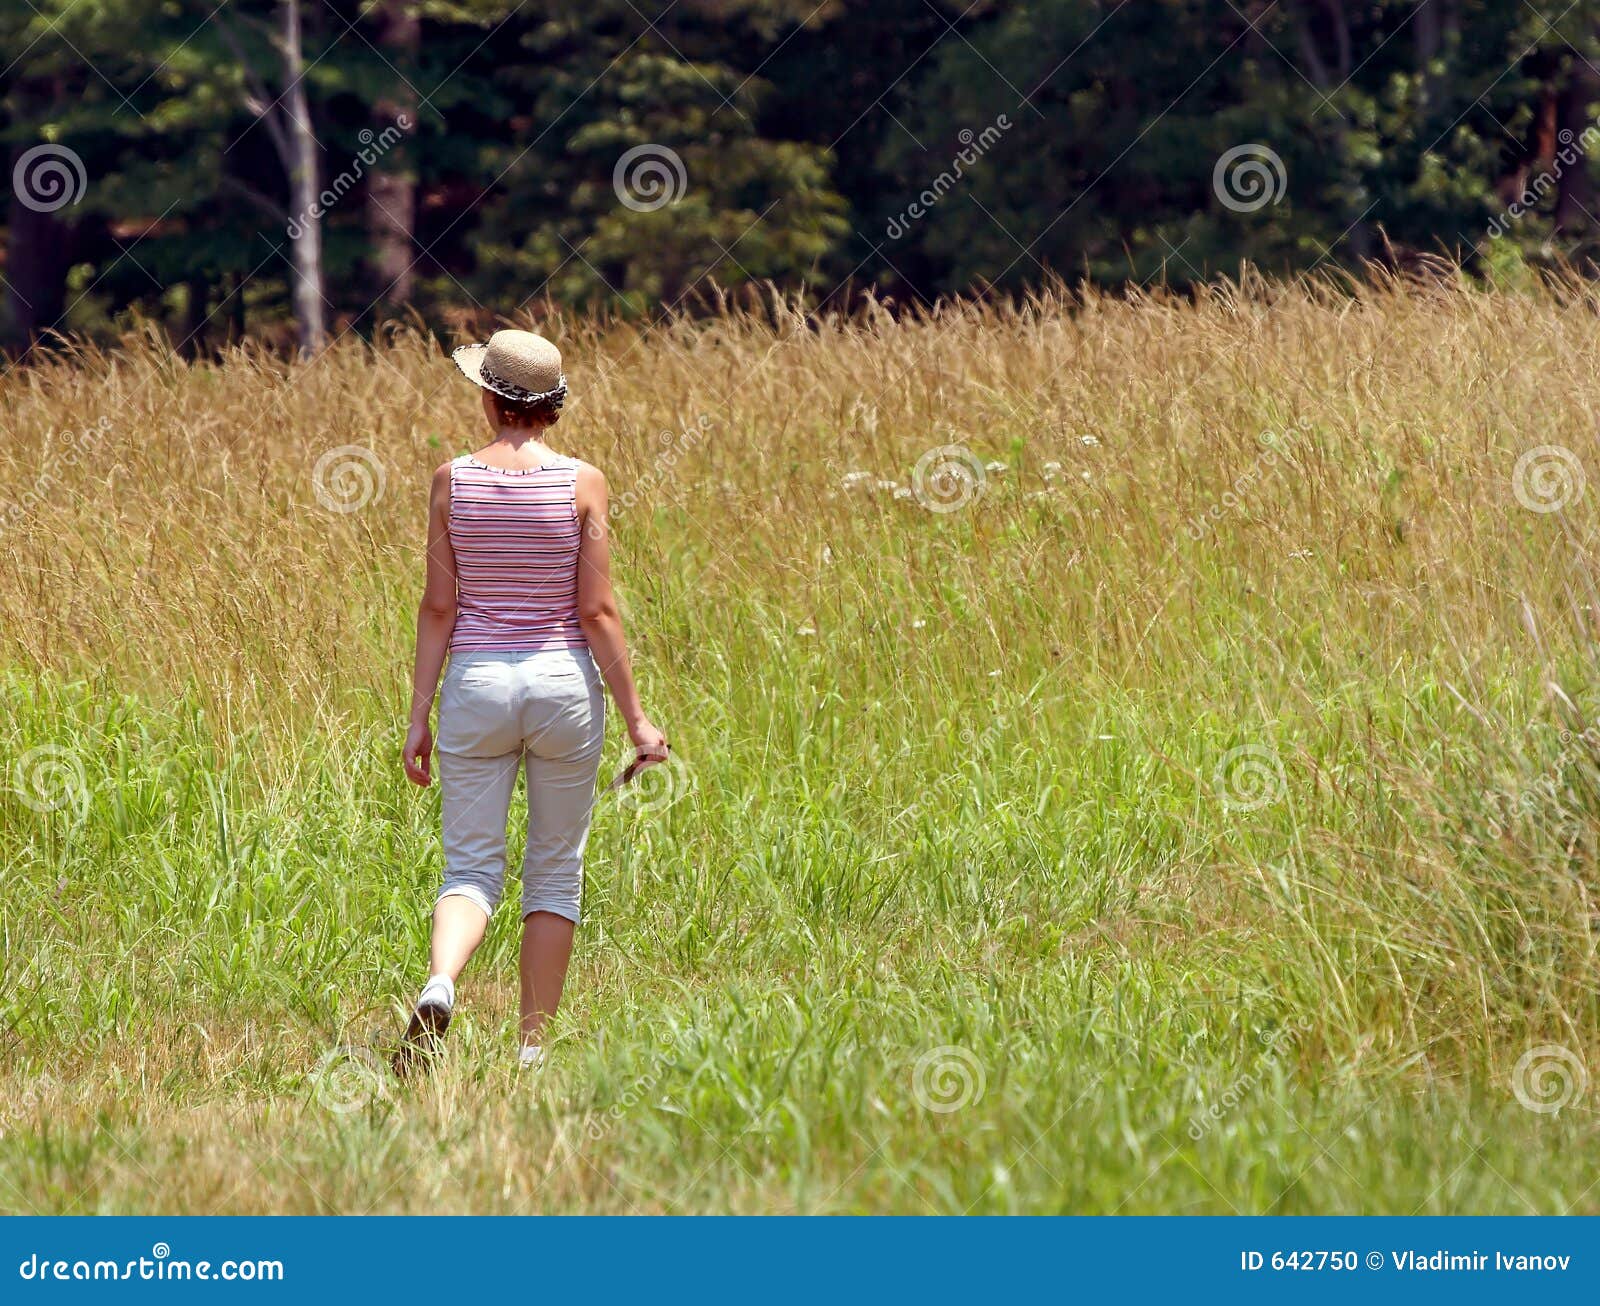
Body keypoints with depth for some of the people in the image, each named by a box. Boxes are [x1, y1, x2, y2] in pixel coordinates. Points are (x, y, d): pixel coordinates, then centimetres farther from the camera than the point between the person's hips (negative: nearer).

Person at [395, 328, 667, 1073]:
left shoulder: (453, 481, -3)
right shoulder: (582, 484, -6)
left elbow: (438, 607, -2)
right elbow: (596, 611, -7)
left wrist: (419, 717, 4)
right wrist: (635, 718, -1)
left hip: (476, 684, 1)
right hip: (565, 681, -1)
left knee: (471, 868, 4)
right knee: (556, 870, 12)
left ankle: (438, 985, -26)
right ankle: (533, 1047, 12)